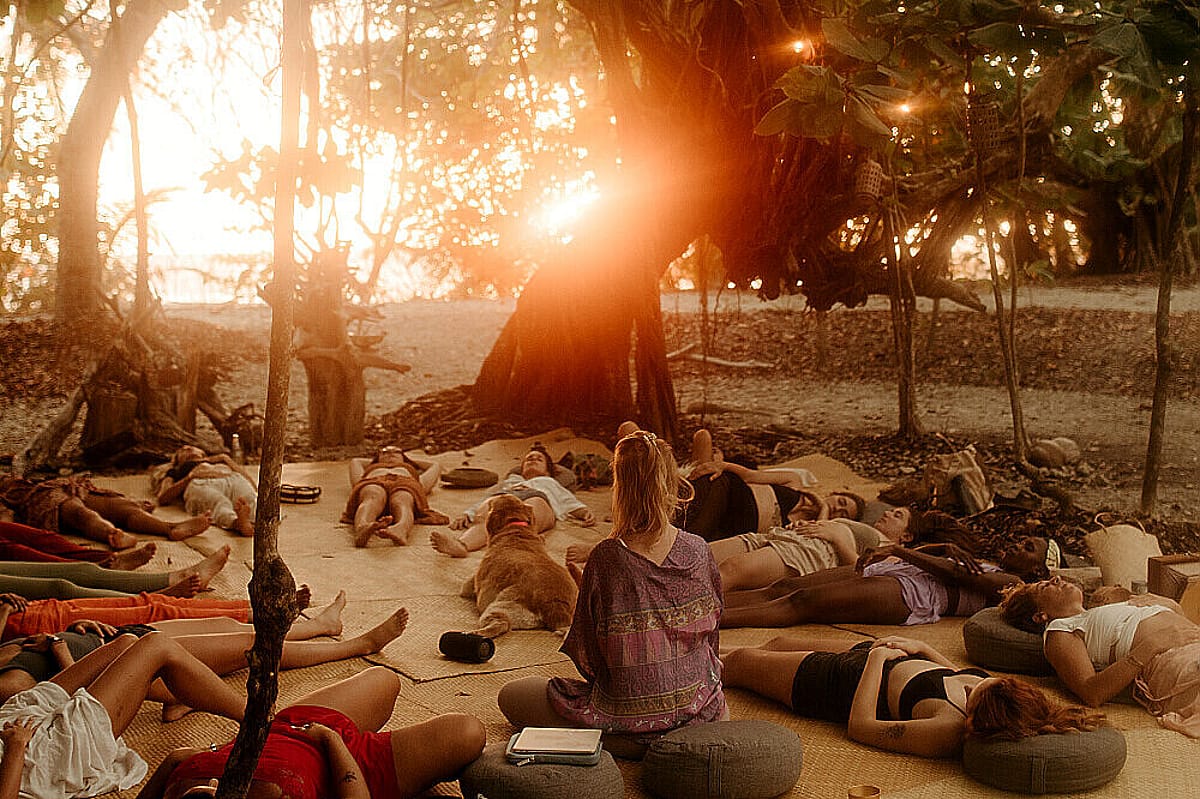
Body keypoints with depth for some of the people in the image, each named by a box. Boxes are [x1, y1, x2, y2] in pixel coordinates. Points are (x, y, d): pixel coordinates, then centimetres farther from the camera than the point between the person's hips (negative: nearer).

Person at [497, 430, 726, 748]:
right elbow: (711, 631, 8)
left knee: (510, 695, 16)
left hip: (629, 716, -4)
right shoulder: (697, 550, -7)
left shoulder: (606, 557, -18)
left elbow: (589, 660, -10)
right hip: (698, 707, 5)